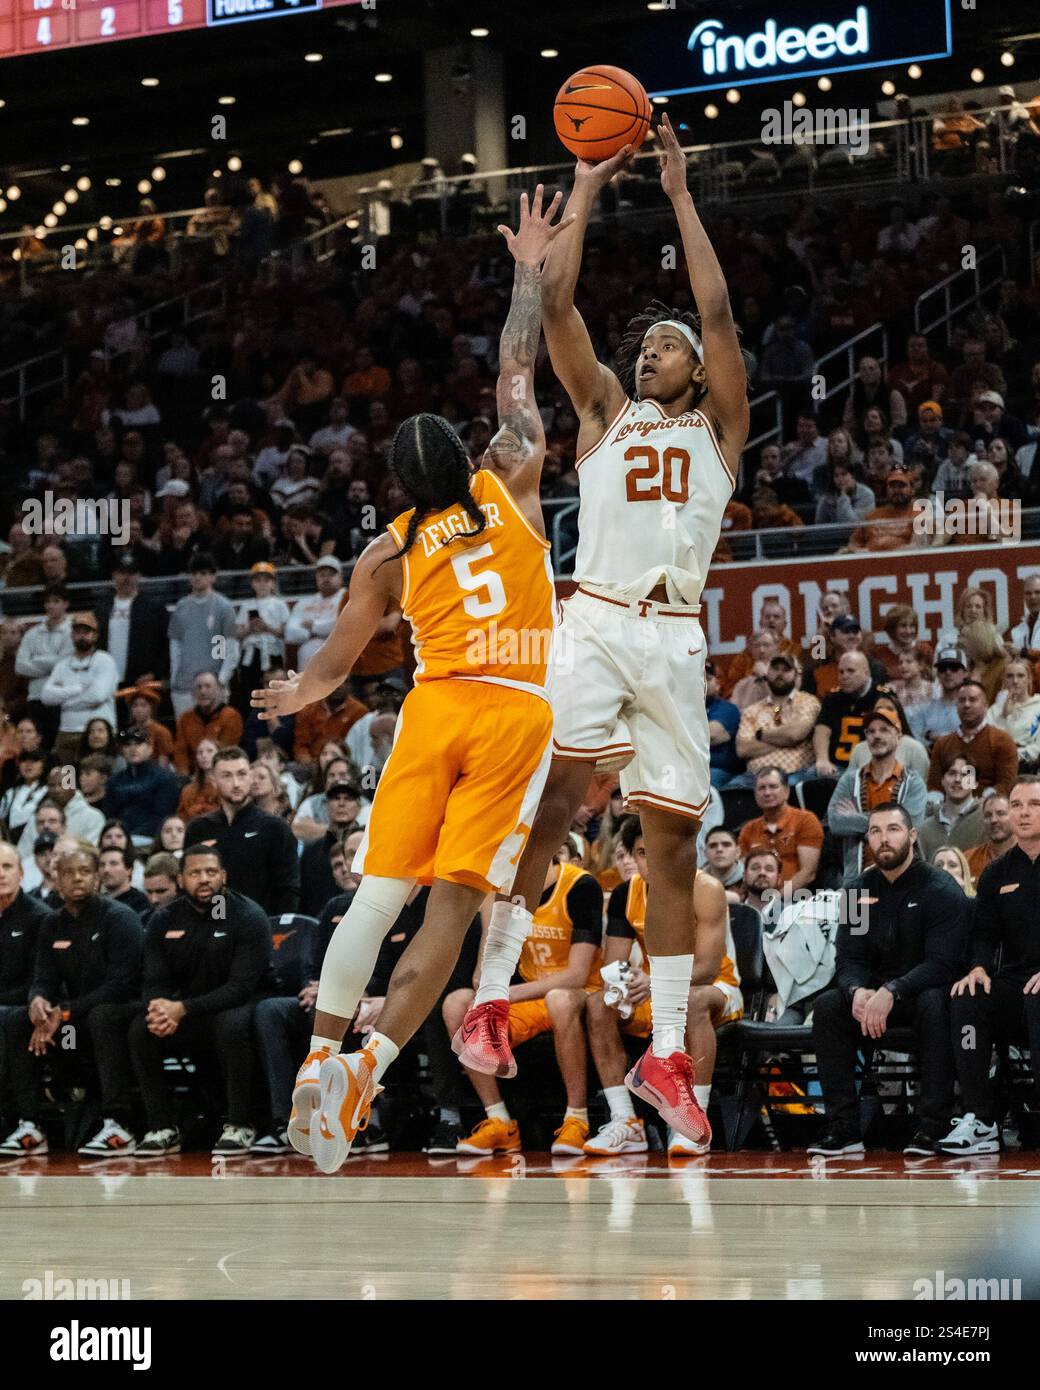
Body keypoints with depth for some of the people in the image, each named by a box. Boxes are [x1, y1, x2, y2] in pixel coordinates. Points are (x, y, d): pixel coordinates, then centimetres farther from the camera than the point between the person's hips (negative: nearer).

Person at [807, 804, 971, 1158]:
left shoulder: (941, 889, -13)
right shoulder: (861, 890, 4)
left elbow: (942, 965, -22)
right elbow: (848, 959, 0)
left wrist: (890, 992, -34)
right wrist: (857, 992, -24)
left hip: (928, 991, -5)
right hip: (875, 992, 5)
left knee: (934, 1005, -38)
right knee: (827, 1006, -20)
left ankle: (933, 1128, -35)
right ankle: (844, 1128, -19)